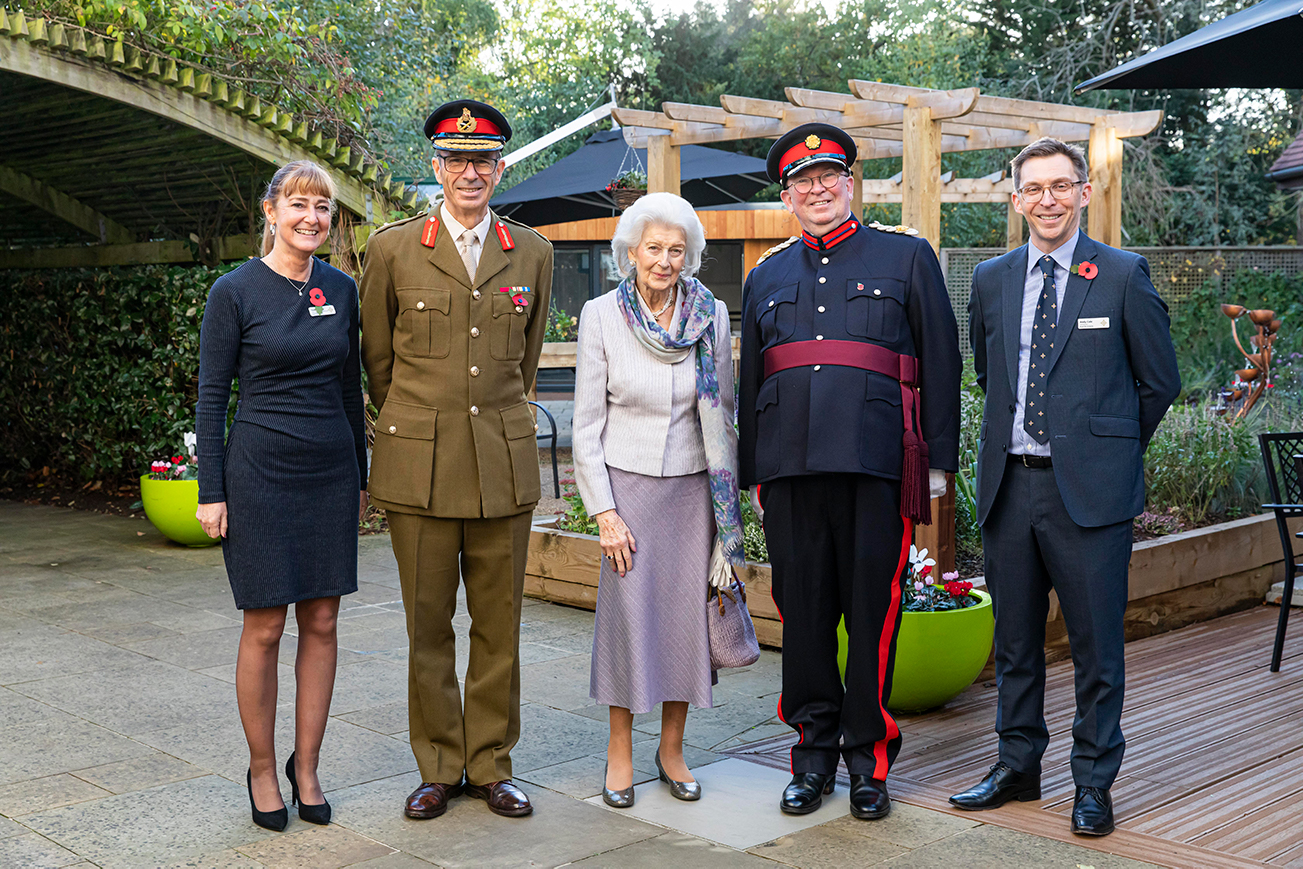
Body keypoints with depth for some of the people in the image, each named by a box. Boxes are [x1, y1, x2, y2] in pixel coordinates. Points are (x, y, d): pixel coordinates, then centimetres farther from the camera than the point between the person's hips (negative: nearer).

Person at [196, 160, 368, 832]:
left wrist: (360, 476, 14)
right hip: (260, 471, -4)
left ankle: (306, 767, 20)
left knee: (321, 623, 7)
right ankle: (262, 771, 18)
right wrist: (211, 491, -8)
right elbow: (211, 397, -4)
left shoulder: (342, 290, 7)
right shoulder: (235, 291, -6)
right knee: (264, 627, 1)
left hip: (330, 472, 4)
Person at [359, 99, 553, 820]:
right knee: (428, 625, 6)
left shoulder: (531, 253, 7)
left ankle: (490, 764, 22)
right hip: (419, 465, -1)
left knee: (499, 625, 8)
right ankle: (438, 768, 20)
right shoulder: (393, 249, 1)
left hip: (504, 463, 2)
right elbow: (376, 356, 10)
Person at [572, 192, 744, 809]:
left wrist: (728, 504, 5)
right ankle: (620, 752, 17)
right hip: (627, 485, -2)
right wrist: (604, 512, -8)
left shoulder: (711, 315, 0)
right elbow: (587, 423, -3)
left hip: (693, 487, 2)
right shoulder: (601, 316, -5)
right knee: (628, 614, -1)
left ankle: (672, 749, 21)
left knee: (688, 617, 4)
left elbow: (723, 413, 7)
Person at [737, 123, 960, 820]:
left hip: (877, 463, -3)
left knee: (873, 610, 0)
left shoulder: (907, 257, 9)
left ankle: (869, 758, 14)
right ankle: (815, 750, 20)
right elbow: (749, 383, 21)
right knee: (802, 607, 6)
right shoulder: (766, 277, 18)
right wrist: (752, 473, 16)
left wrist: (938, 460, 0)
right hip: (790, 467, 3)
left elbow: (941, 365, 6)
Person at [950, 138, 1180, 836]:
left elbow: (1160, 380, 5)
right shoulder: (991, 280, 9)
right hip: (1008, 484, 4)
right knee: (1014, 640, 13)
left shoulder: (1123, 275, -2)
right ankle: (1017, 766, 27)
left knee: (1096, 642, 3)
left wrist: (1108, 445, 9)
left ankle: (1094, 782, 17)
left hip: (1088, 489, -3)